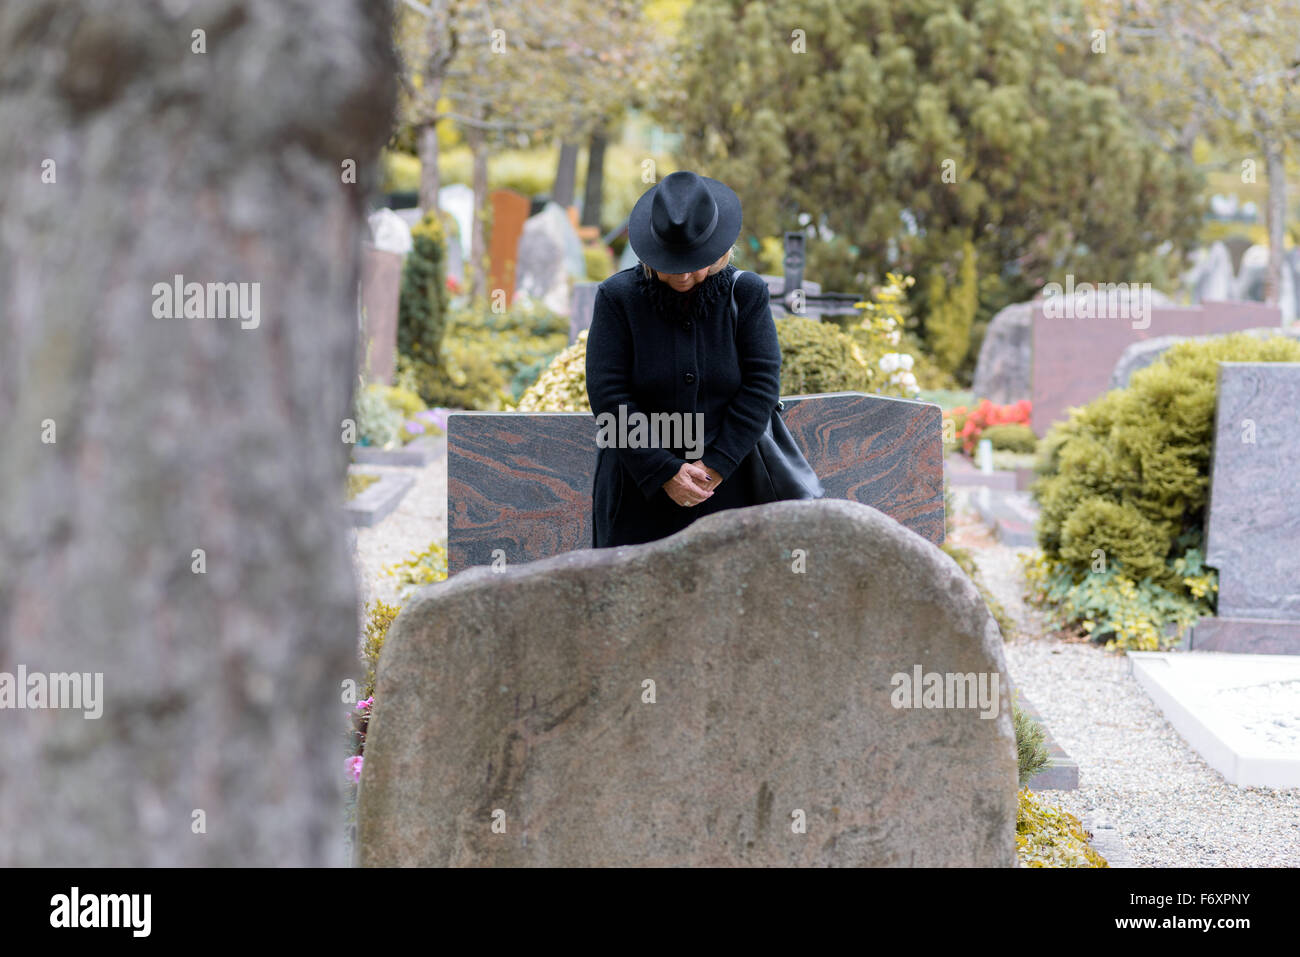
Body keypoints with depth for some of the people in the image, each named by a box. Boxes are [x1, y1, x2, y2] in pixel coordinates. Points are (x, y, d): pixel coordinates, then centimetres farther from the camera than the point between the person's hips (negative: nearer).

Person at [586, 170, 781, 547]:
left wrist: (715, 466, -13)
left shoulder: (746, 294, -1)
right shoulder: (617, 297, -5)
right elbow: (608, 395, -9)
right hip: (639, 485, -1)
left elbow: (762, 385, -5)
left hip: (724, 485, 1)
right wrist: (664, 473, -14)